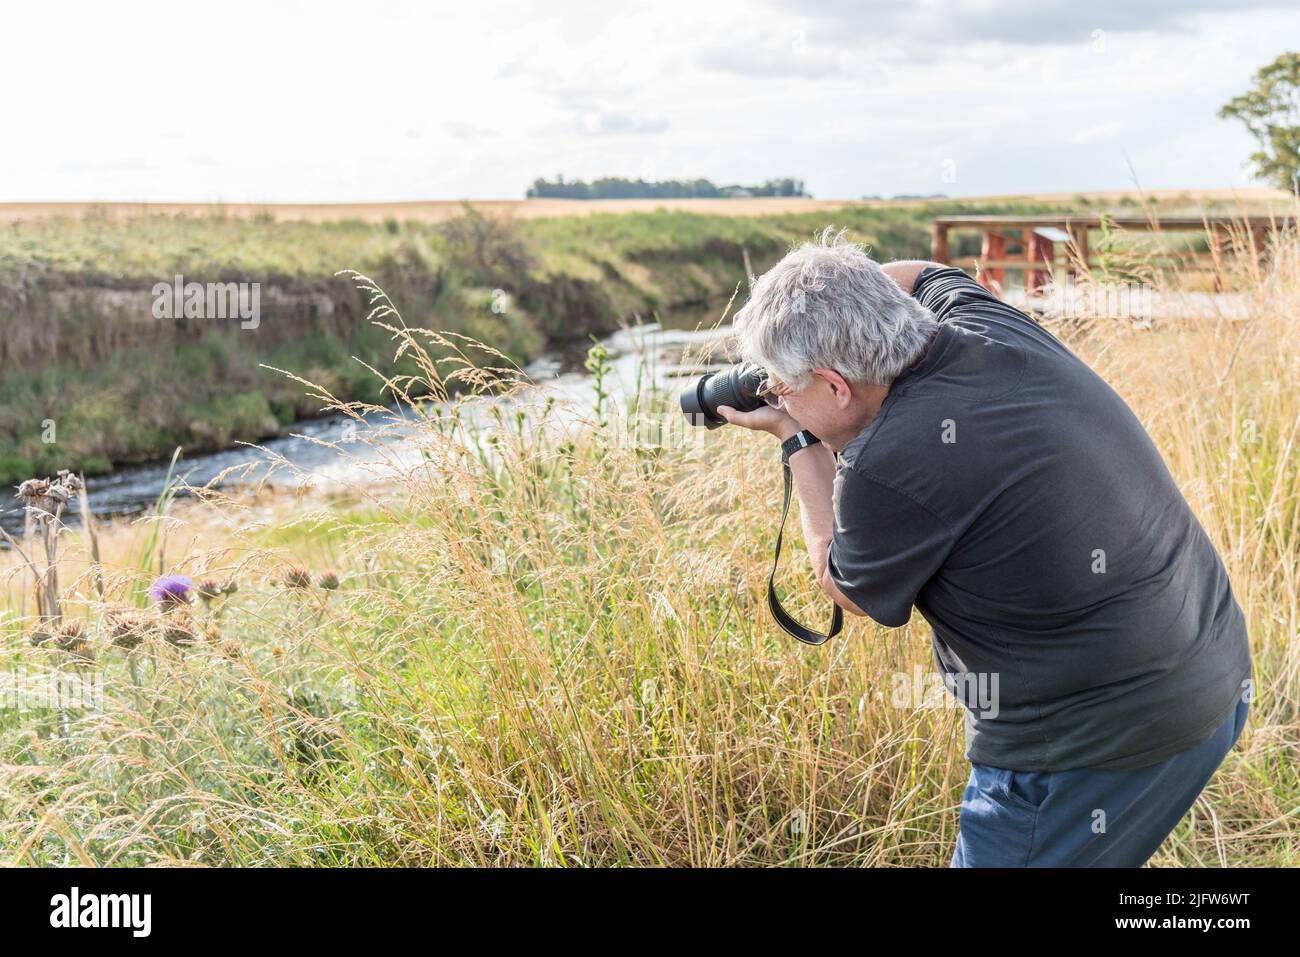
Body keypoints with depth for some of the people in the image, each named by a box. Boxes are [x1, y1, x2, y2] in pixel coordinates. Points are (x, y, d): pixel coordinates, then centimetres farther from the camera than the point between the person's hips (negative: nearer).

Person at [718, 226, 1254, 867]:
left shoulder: (882, 466, -26)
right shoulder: (990, 325, -3)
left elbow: (848, 590, -1)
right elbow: (924, 274, 25)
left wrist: (798, 443, 6)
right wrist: (815, 301, 17)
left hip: (1094, 745, -9)